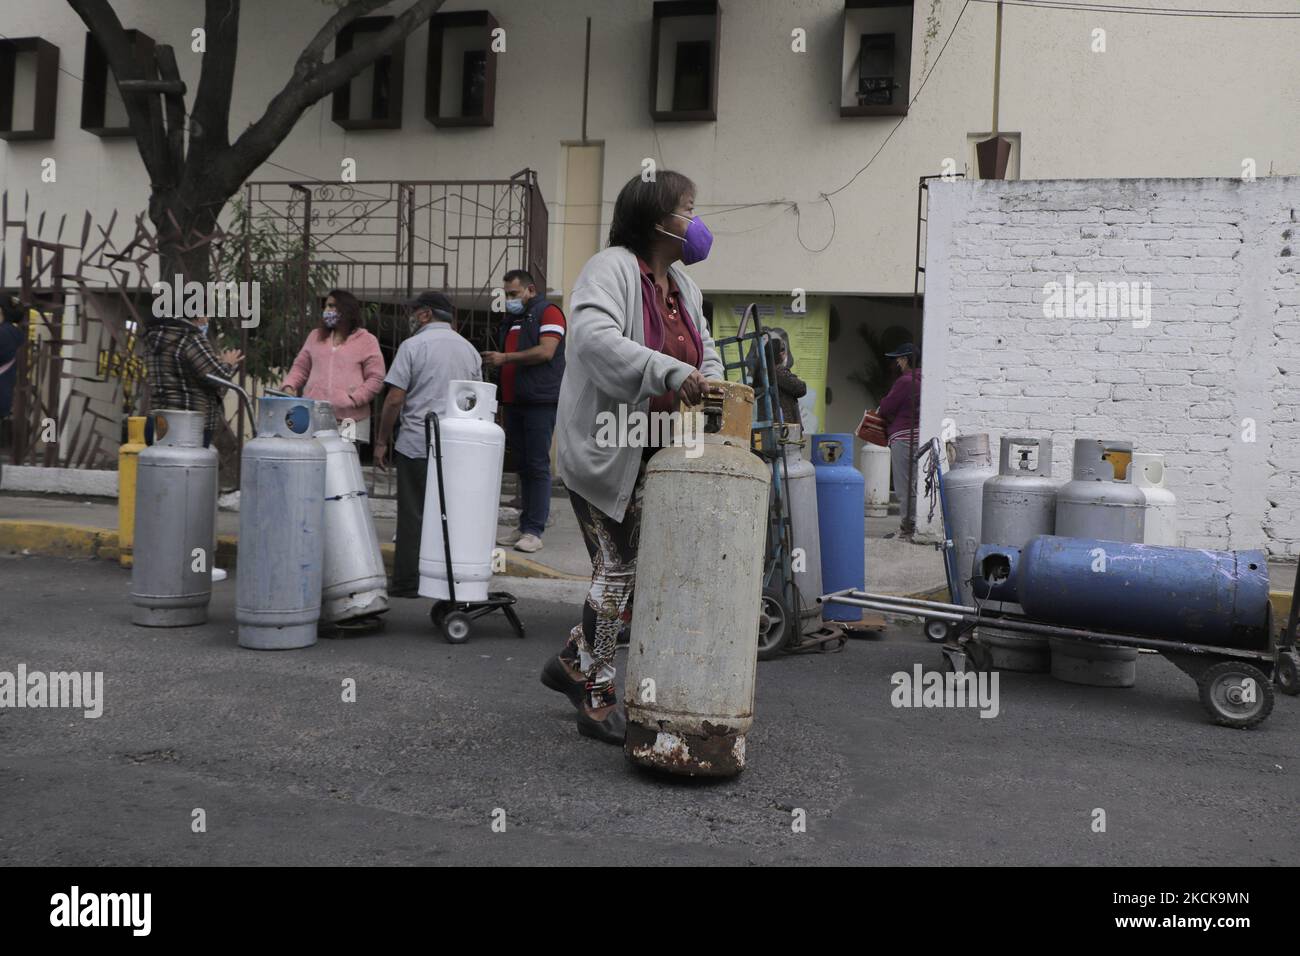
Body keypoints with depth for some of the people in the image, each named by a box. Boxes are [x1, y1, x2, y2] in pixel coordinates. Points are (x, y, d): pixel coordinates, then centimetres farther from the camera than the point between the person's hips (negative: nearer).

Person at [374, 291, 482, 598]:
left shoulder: (413, 346, -5)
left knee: (413, 515, 1)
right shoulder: (470, 349, 12)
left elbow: (395, 399, -9)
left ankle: (407, 582, 6)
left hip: (417, 445, -5)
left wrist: (382, 440, -1)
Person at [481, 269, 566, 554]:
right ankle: (524, 528, 12)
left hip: (540, 402, -8)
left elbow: (546, 351, -16)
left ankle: (534, 531, -8)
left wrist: (505, 358, -13)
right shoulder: (511, 319, 22)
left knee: (537, 466, -8)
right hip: (513, 402, 8)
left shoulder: (548, 312, -3)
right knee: (523, 466, 9)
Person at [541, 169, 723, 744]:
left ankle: (574, 662, 29)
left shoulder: (682, 285, 15)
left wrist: (710, 386, -2)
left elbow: (705, 350, 21)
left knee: (641, 568, 10)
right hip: (605, 449, -9)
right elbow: (593, 337, -31)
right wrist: (672, 373, -39)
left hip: (654, 453, 9)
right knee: (619, 567, -4)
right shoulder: (611, 269, -13)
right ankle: (597, 701, 10)